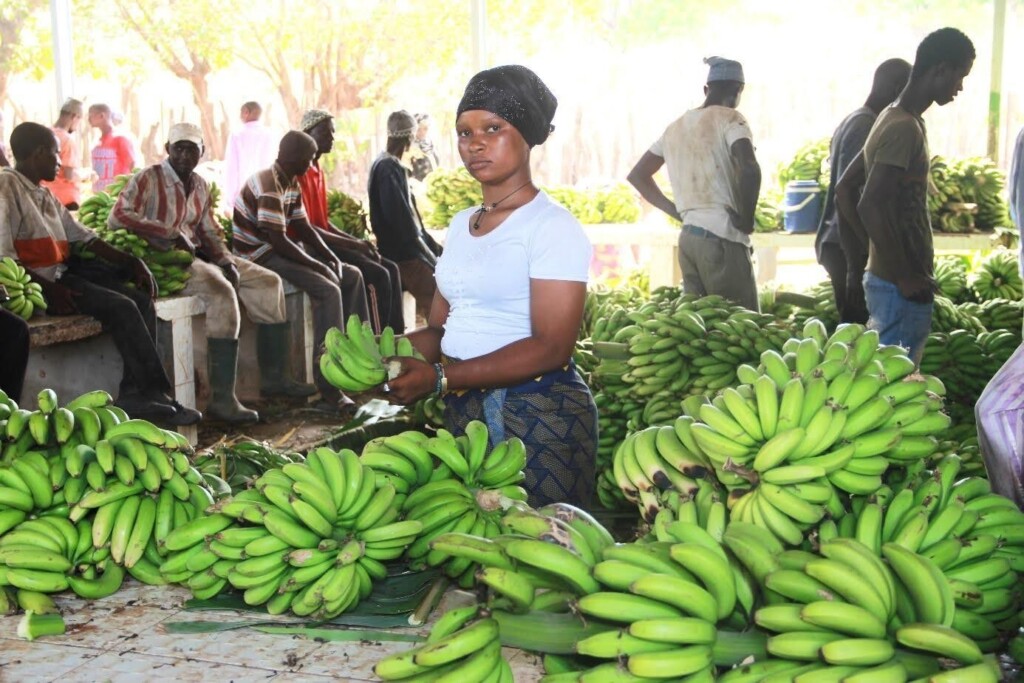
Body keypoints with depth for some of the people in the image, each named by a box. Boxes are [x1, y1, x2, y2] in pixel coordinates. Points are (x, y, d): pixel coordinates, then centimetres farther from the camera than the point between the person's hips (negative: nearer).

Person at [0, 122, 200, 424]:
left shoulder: (45, 196, 20)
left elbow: (86, 238, 17)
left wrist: (132, 262, 4)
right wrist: (48, 287, -25)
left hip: (63, 276, 9)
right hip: (35, 285, -9)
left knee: (141, 300, -7)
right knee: (121, 307, -21)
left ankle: (133, 395, -12)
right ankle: (156, 396, -15)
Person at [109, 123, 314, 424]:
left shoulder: (200, 186, 15)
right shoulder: (148, 179, -7)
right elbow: (117, 217, -19)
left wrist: (227, 262, -1)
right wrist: (173, 234, -22)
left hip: (198, 255, 9)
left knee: (268, 282, 2)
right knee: (222, 292, -33)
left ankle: (275, 377, 3)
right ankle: (222, 398, -36)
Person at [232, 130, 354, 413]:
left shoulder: (291, 183, 11)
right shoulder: (269, 187, -21)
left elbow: (302, 228, 13)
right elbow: (278, 240, -26)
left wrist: (331, 258, 0)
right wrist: (318, 266, -19)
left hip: (282, 249, 10)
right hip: (259, 256, -10)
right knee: (328, 291, -25)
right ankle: (330, 391, -27)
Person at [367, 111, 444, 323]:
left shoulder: (393, 166, 15)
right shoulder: (389, 169, -15)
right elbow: (403, 224, -21)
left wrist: (436, 249, 14)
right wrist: (432, 258, -16)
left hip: (409, 247, 10)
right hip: (403, 252, -10)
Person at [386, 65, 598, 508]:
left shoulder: (551, 226, -10)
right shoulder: (460, 225, 12)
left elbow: (551, 348, -19)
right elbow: (440, 329, 10)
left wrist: (439, 379, -24)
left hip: (539, 419, -7)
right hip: (463, 412, 7)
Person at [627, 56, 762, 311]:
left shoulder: (676, 126, 15)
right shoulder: (730, 119, -5)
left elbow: (637, 175, 23)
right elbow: (749, 170, -23)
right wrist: (746, 220, -9)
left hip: (688, 237, 7)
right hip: (722, 238, -7)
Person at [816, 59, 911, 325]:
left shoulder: (855, 122, 16)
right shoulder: (866, 127, -15)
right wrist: (855, 266, -23)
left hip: (842, 244, 10)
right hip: (850, 248, -10)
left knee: (851, 324, 12)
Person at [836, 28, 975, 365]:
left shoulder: (892, 120, 13)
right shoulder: (905, 129, -17)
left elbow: (844, 189, 18)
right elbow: (870, 206, -27)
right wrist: (906, 276, -21)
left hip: (882, 277, 10)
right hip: (902, 290, -10)